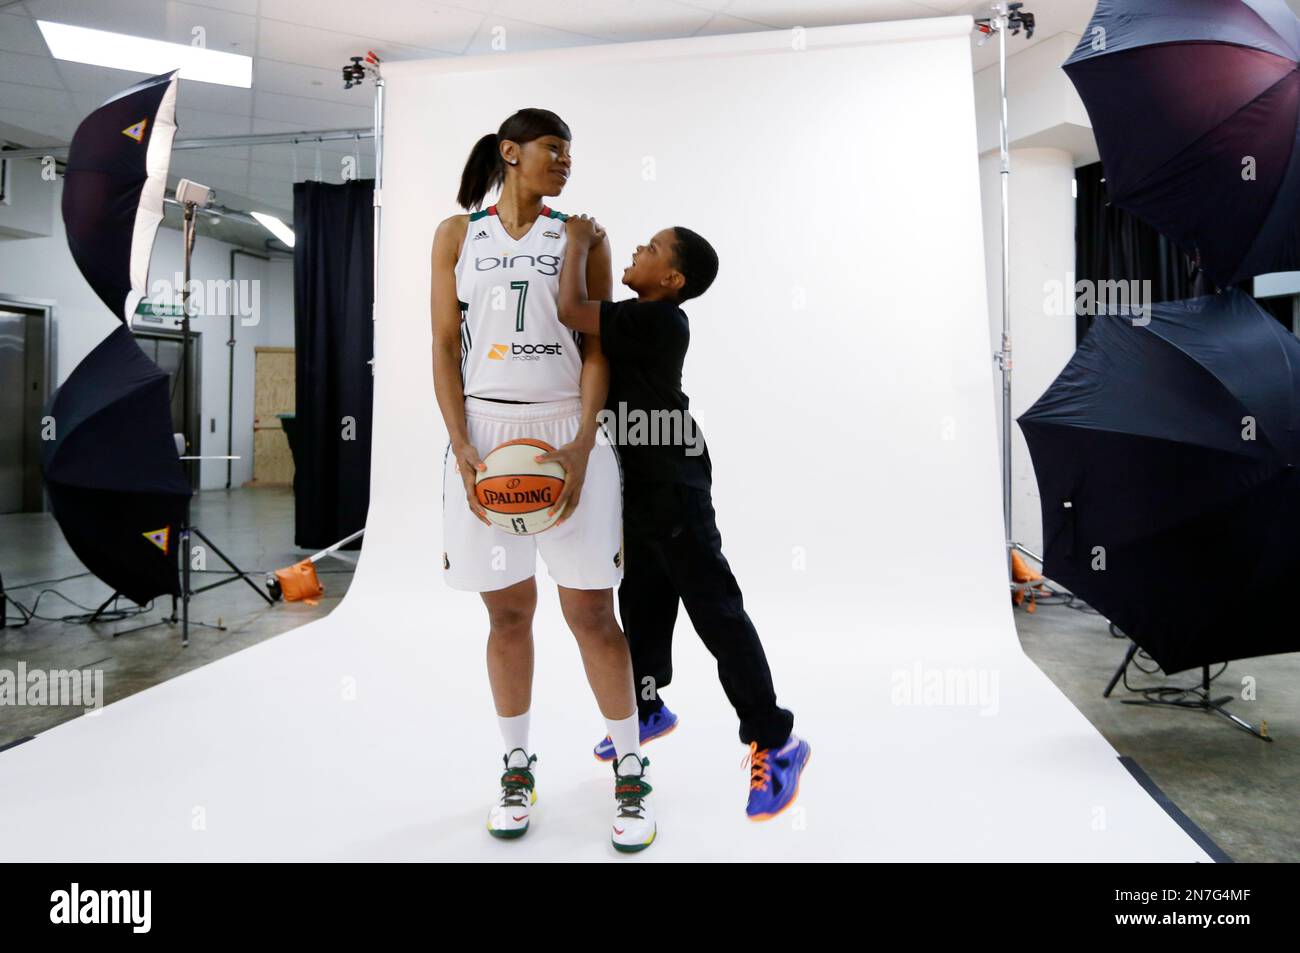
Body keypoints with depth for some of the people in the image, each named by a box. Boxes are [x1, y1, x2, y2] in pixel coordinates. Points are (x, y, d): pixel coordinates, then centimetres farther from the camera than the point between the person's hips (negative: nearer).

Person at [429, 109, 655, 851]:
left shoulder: (581, 238, 7)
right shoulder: (458, 235, 8)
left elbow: (596, 348, 1)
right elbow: (446, 347, 4)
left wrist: (580, 445, -11)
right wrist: (461, 446, -8)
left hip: (566, 432, -1)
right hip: (484, 432, 1)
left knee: (591, 612, 1)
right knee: (508, 611, 9)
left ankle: (631, 774, 16)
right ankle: (518, 767, 26)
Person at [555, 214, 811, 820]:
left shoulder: (654, 320, -21)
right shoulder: (647, 319, 8)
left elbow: (571, 310, -25)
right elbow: (593, 313, 23)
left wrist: (580, 242, -12)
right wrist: (593, 248, 11)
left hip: (673, 486, -10)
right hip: (643, 482, 10)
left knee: (714, 607, -5)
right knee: (641, 596, 19)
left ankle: (774, 740, 7)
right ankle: (648, 709, 38)